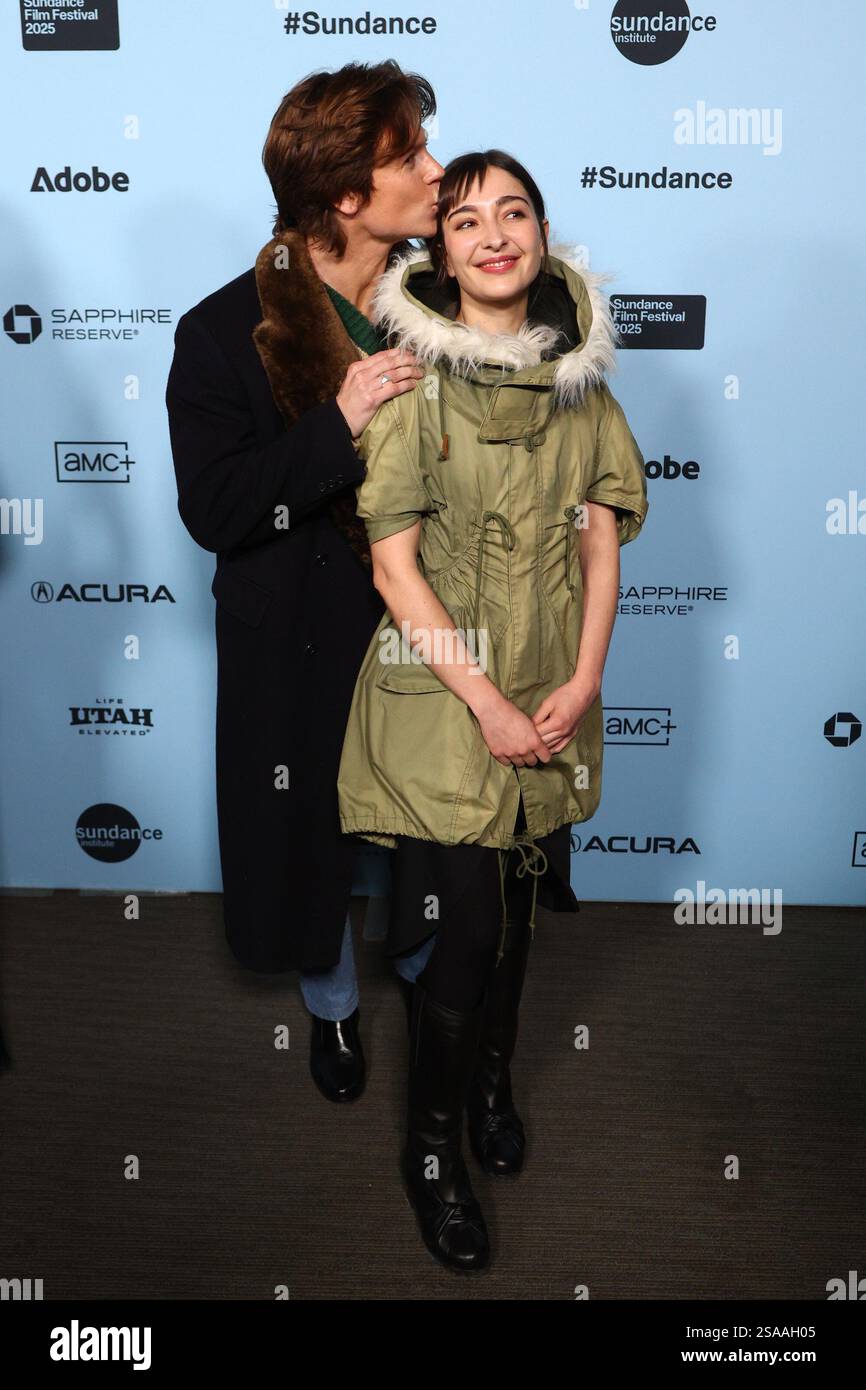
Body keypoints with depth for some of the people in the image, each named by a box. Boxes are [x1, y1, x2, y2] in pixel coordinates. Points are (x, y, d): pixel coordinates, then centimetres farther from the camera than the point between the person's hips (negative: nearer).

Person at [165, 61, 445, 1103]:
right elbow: (211, 511, -21)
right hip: (302, 645, -2)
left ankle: (425, 968, 51)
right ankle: (333, 1004, 46)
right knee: (313, 833, 17)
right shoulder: (228, 333, -15)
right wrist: (340, 423, -29)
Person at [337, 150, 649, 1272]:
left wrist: (583, 680, -7)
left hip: (553, 692, 5)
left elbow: (602, 535, 5)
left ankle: (492, 1084, 43)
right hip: (442, 695, -4)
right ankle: (431, 1149, 24)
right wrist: (486, 704, -14)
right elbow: (392, 559, -12)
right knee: (461, 927, 0)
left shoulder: (579, 370, 6)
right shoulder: (407, 376, -9)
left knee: (520, 908, 16)